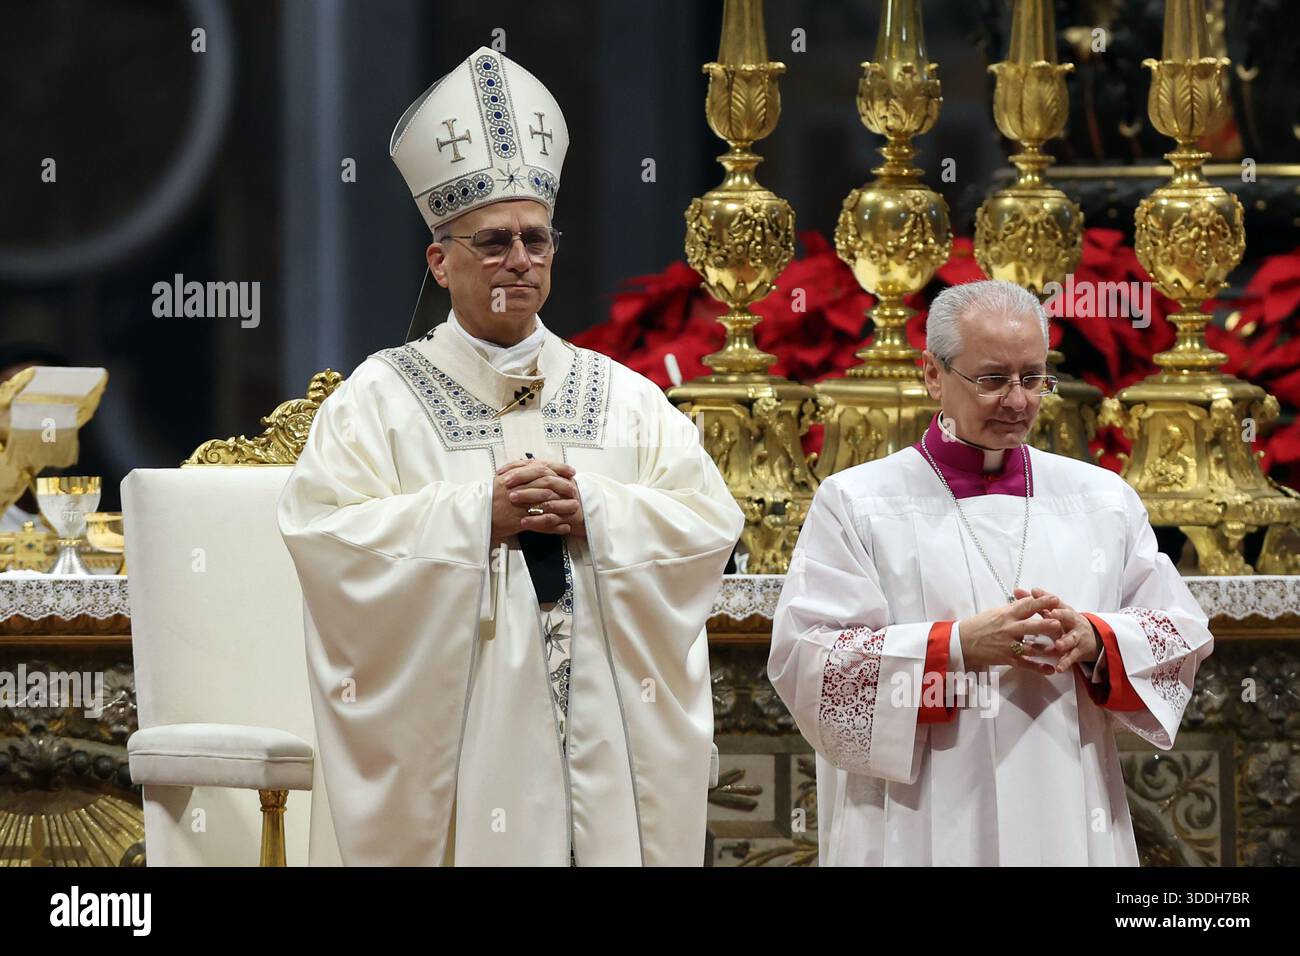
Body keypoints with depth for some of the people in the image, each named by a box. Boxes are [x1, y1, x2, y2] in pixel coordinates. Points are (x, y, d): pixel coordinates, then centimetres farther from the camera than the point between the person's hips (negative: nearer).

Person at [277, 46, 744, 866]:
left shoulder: (624, 398, 14)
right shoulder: (378, 399, 5)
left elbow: (713, 522, 4)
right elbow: (324, 533, -8)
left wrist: (594, 512, -12)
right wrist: (478, 516, -15)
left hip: (605, 730, 3)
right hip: (455, 740, -3)